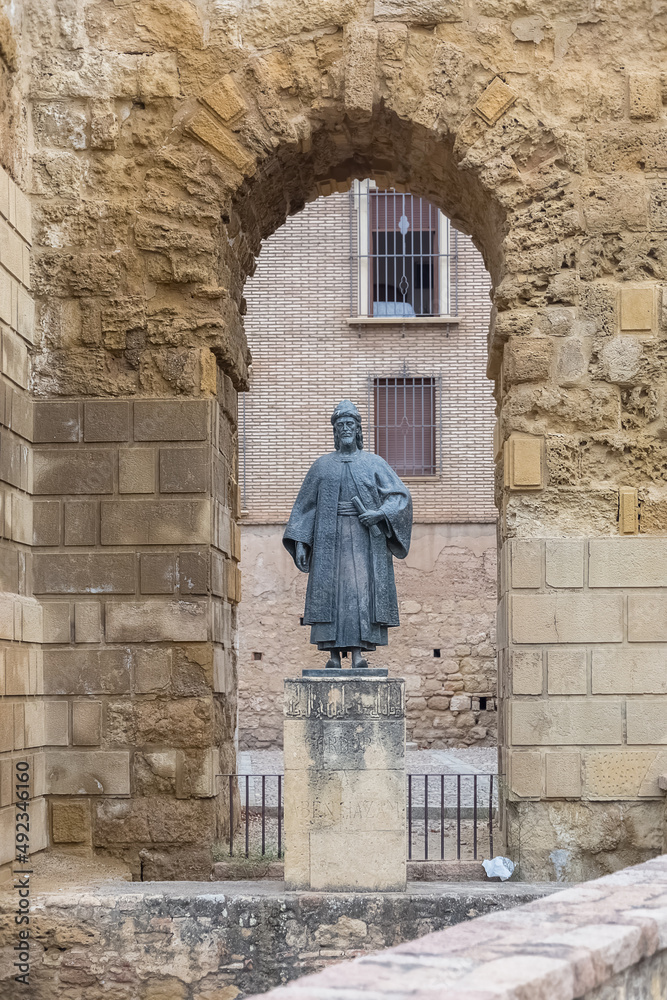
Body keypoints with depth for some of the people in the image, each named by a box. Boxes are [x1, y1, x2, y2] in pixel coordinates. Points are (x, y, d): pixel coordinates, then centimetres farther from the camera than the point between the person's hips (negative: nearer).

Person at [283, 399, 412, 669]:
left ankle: (358, 652, -12)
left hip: (365, 539, -1)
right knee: (329, 592, -7)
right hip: (330, 539, 1)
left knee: (361, 590, -10)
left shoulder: (374, 463, 10)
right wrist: (299, 542, 2)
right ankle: (333, 654, -7)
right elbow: (305, 505, 11)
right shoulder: (322, 465, 13)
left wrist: (380, 514, -14)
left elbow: (400, 495, 3)